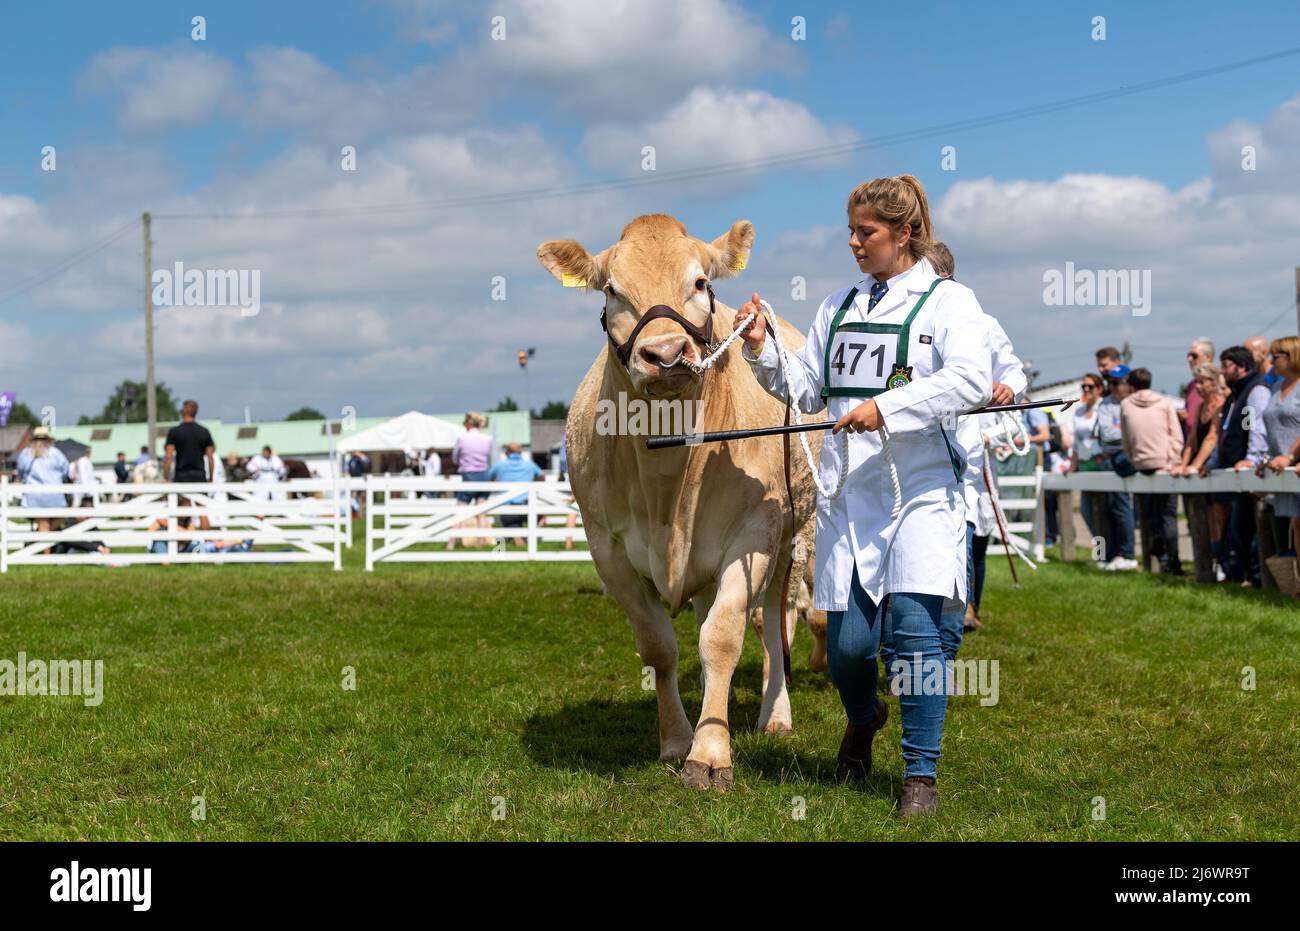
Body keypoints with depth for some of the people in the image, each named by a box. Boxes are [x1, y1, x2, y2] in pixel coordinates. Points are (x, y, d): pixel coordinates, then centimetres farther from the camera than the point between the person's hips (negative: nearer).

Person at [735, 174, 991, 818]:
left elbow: (971, 381, -15)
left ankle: (921, 775, -2)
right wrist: (763, 353, 0)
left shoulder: (949, 300, 2)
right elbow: (807, 389, 17)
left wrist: (887, 406, -23)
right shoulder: (838, 307, 17)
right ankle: (863, 717, 36)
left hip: (922, 488, -4)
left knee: (915, 626, -16)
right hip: (848, 494, 4)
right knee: (846, 644, 2)